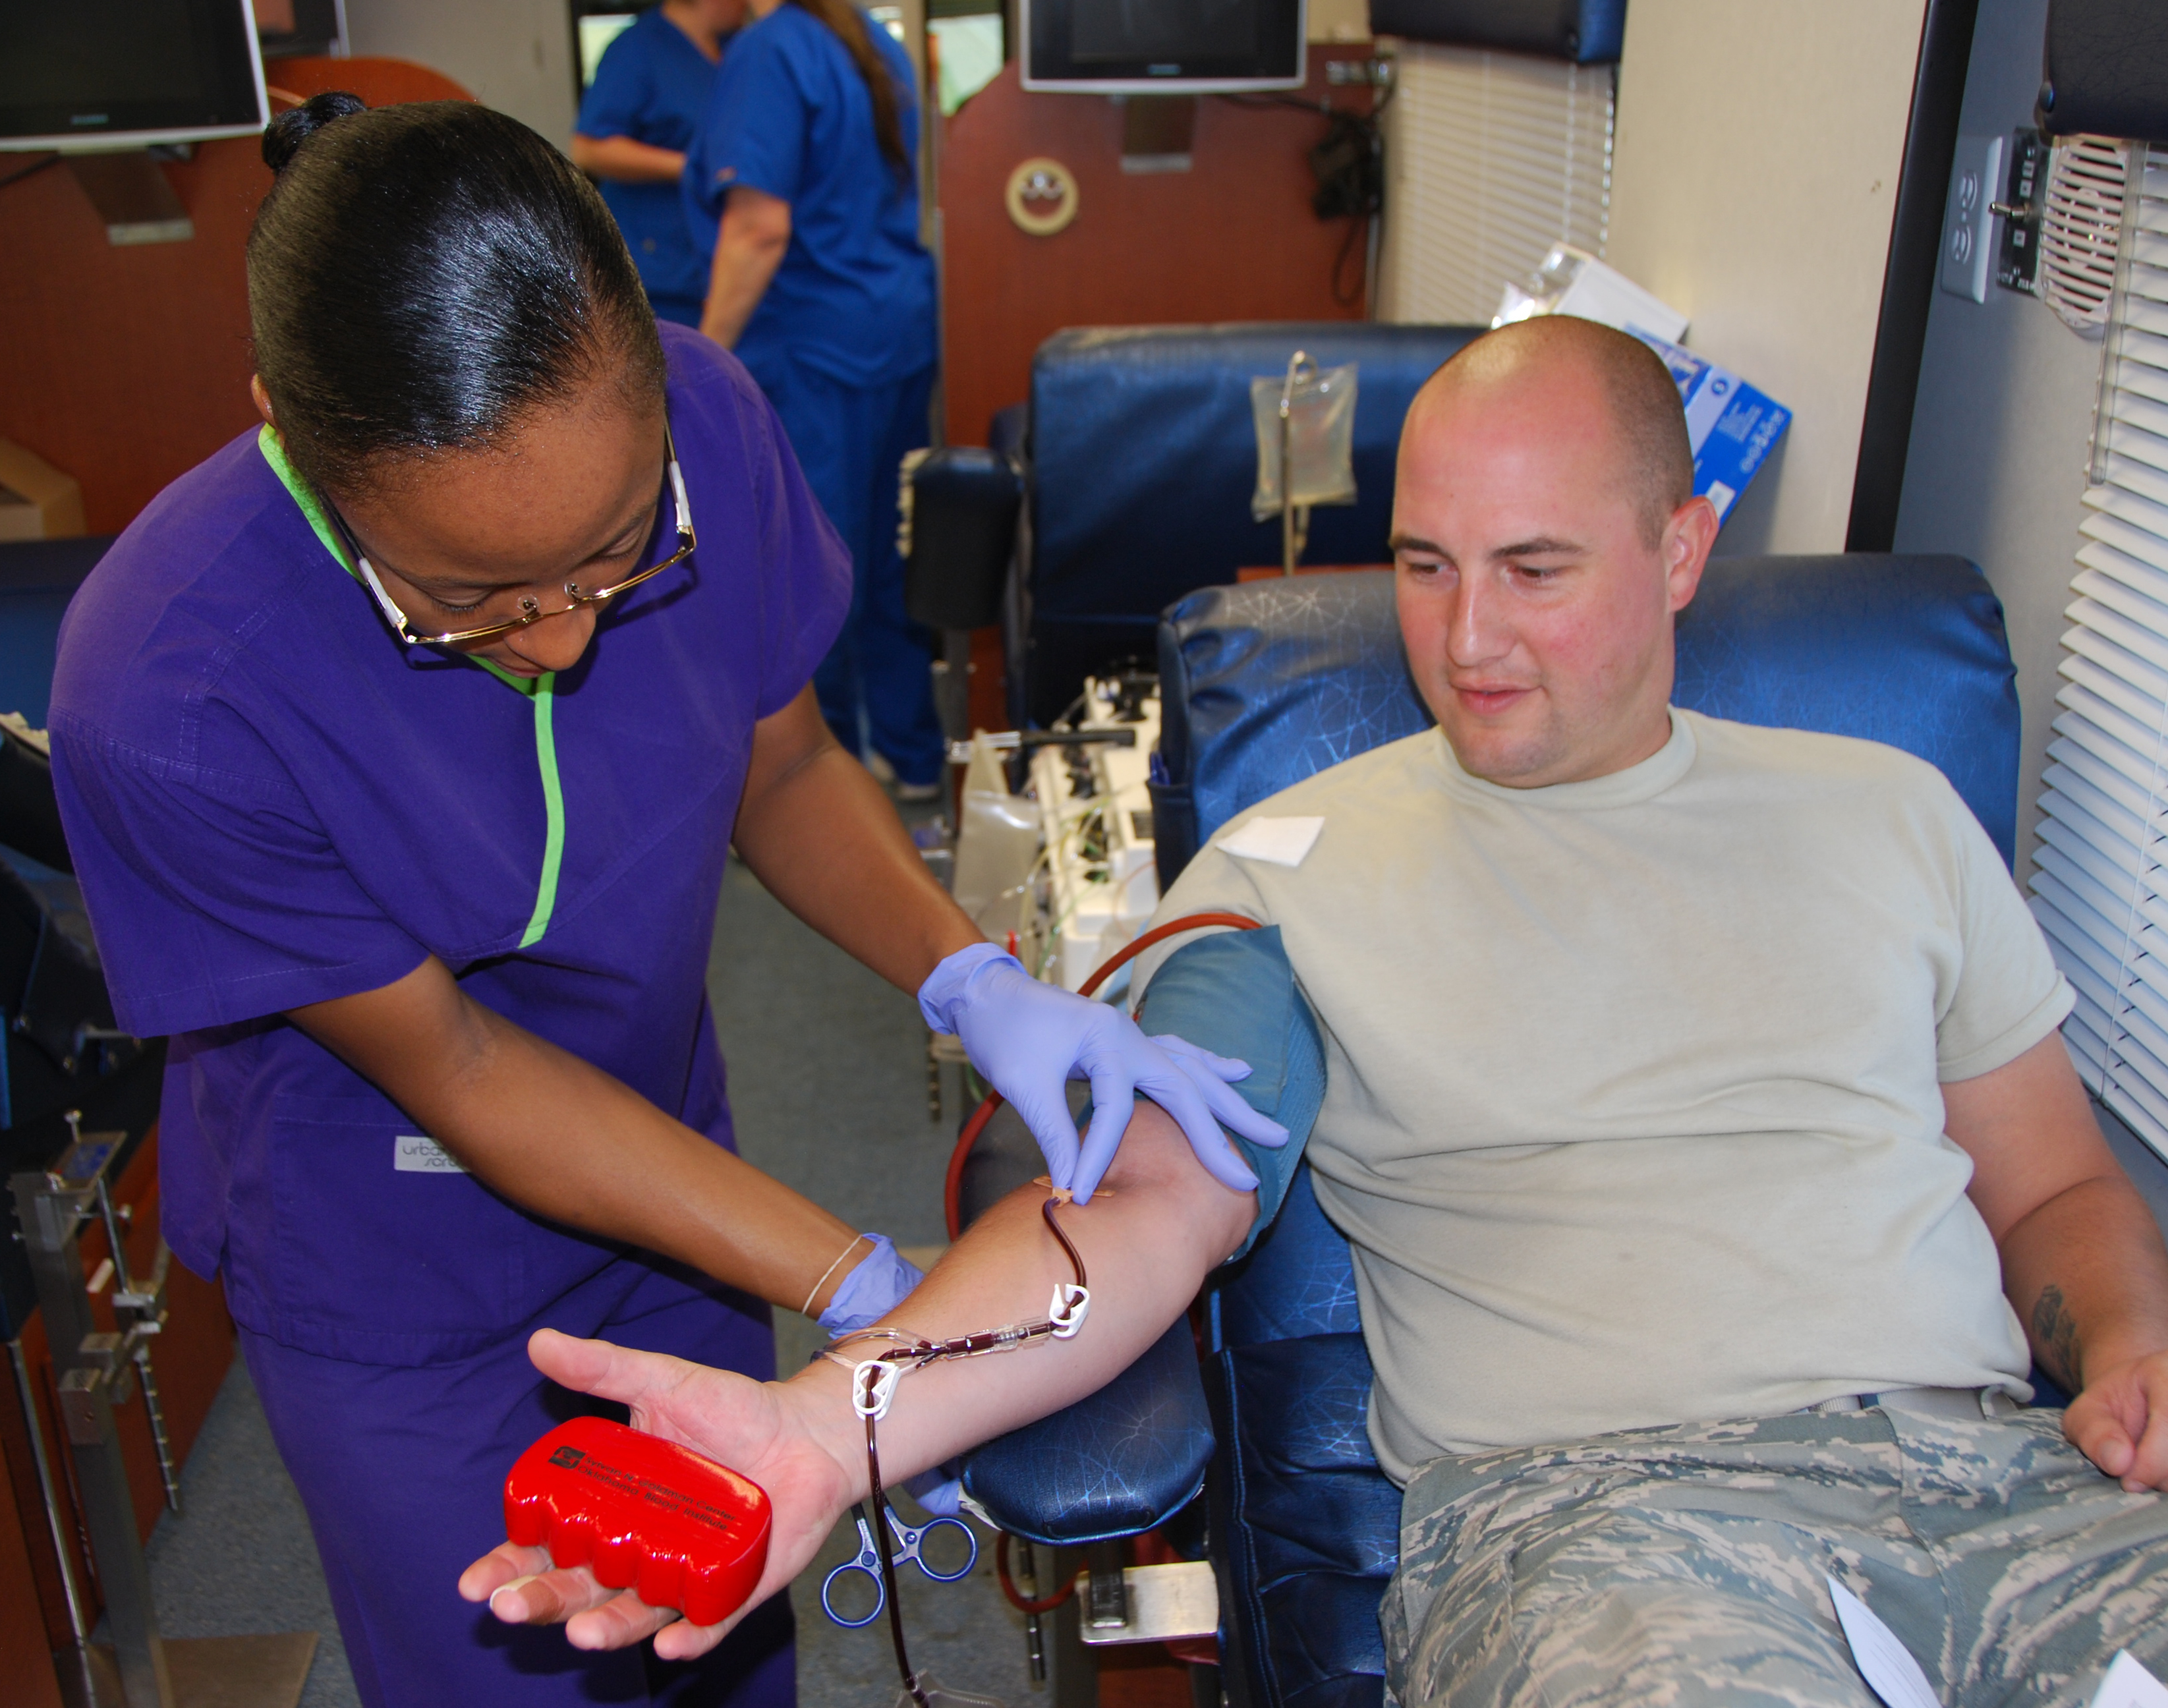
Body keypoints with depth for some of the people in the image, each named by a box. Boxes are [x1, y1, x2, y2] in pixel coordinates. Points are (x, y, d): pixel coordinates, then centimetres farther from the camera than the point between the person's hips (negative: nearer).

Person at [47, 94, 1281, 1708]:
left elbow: (781, 767, -7)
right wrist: (860, 1287, -26)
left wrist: (968, 976, -26)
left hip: (667, 1156, 4)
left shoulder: (698, 423, -24)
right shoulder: (161, 703, -35)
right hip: (398, 1274, -3)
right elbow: (452, 1066, -23)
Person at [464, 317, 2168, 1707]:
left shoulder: (1883, 812, 16)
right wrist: (829, 1421, -25)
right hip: (1592, 1496, -3)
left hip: (2012, 1461, 4)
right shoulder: (1294, 872, 5)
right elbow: (1142, 1203, -8)